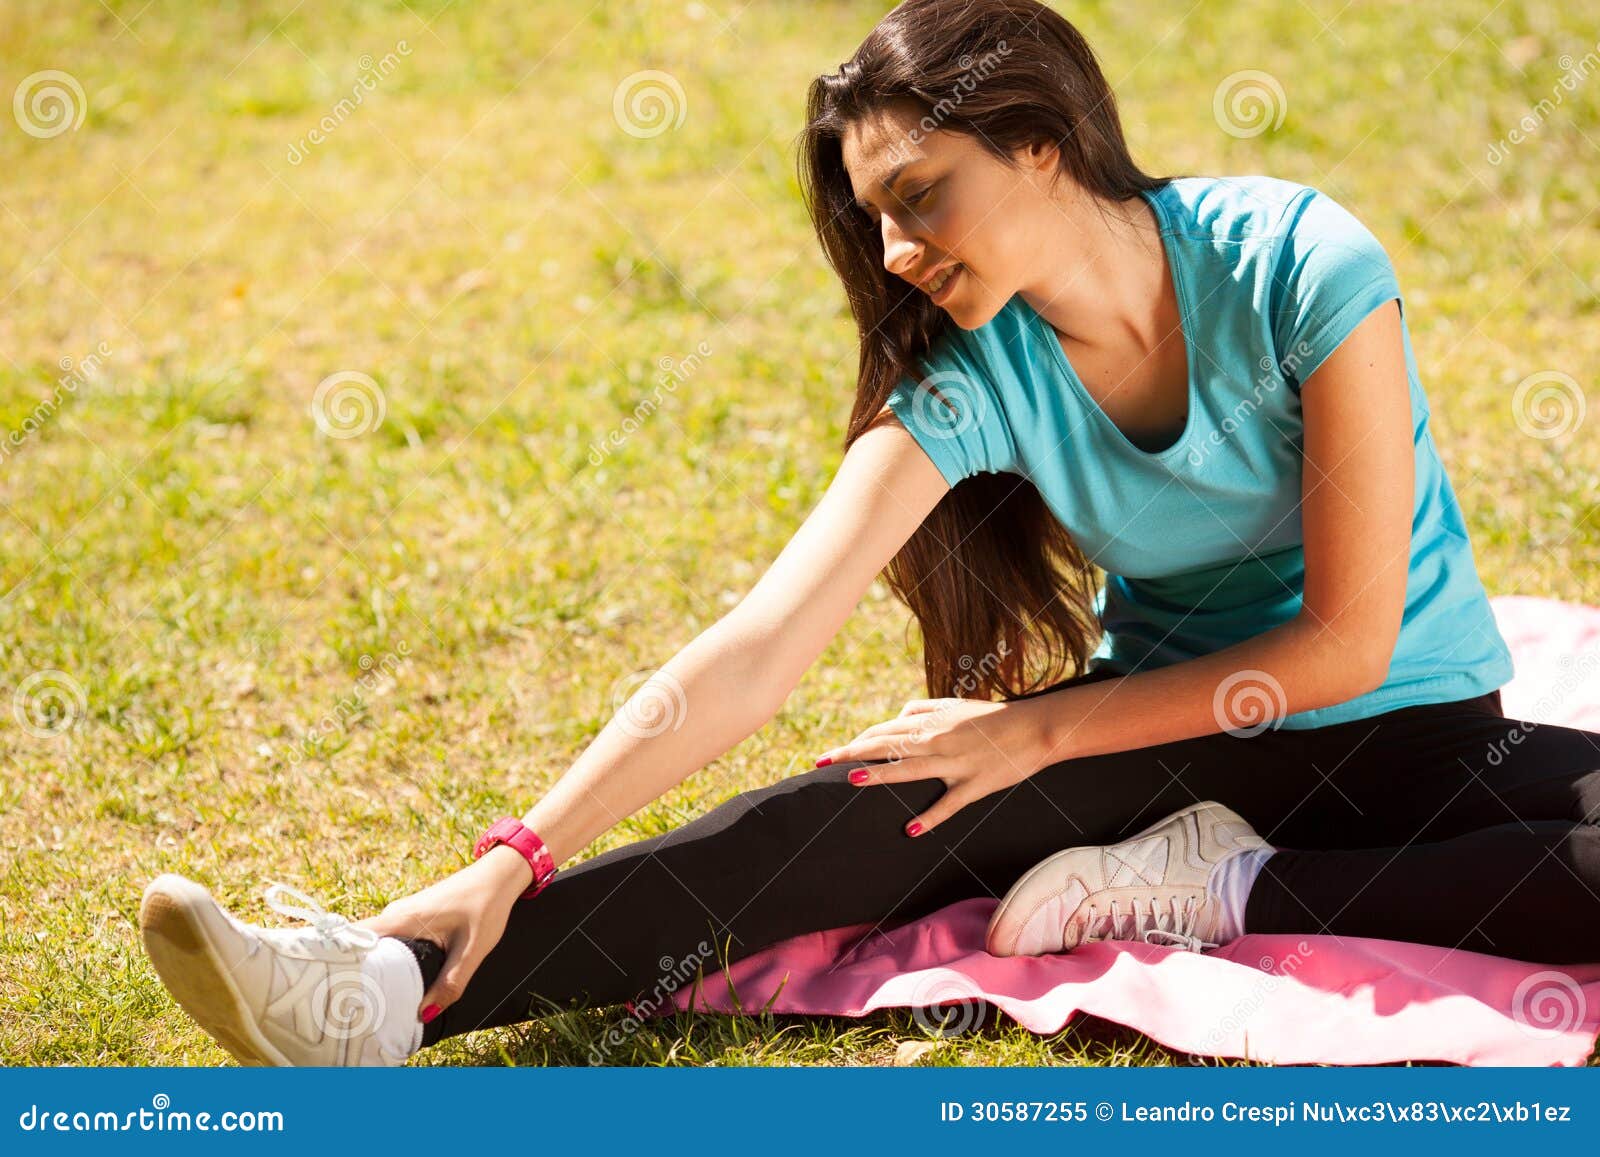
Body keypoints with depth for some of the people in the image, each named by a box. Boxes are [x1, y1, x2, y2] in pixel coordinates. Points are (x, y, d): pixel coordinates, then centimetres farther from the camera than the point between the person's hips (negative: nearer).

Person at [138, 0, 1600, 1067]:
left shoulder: (1300, 268, -19)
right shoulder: (974, 376, -9)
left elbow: (1345, 638, -16)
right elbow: (765, 641, -17)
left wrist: (1040, 731, -14)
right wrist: (520, 855, -27)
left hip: (1403, 732, -1)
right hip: (1172, 734, 2)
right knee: (875, 815, -27)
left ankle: (1228, 893, -24)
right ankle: (397, 985, -39)